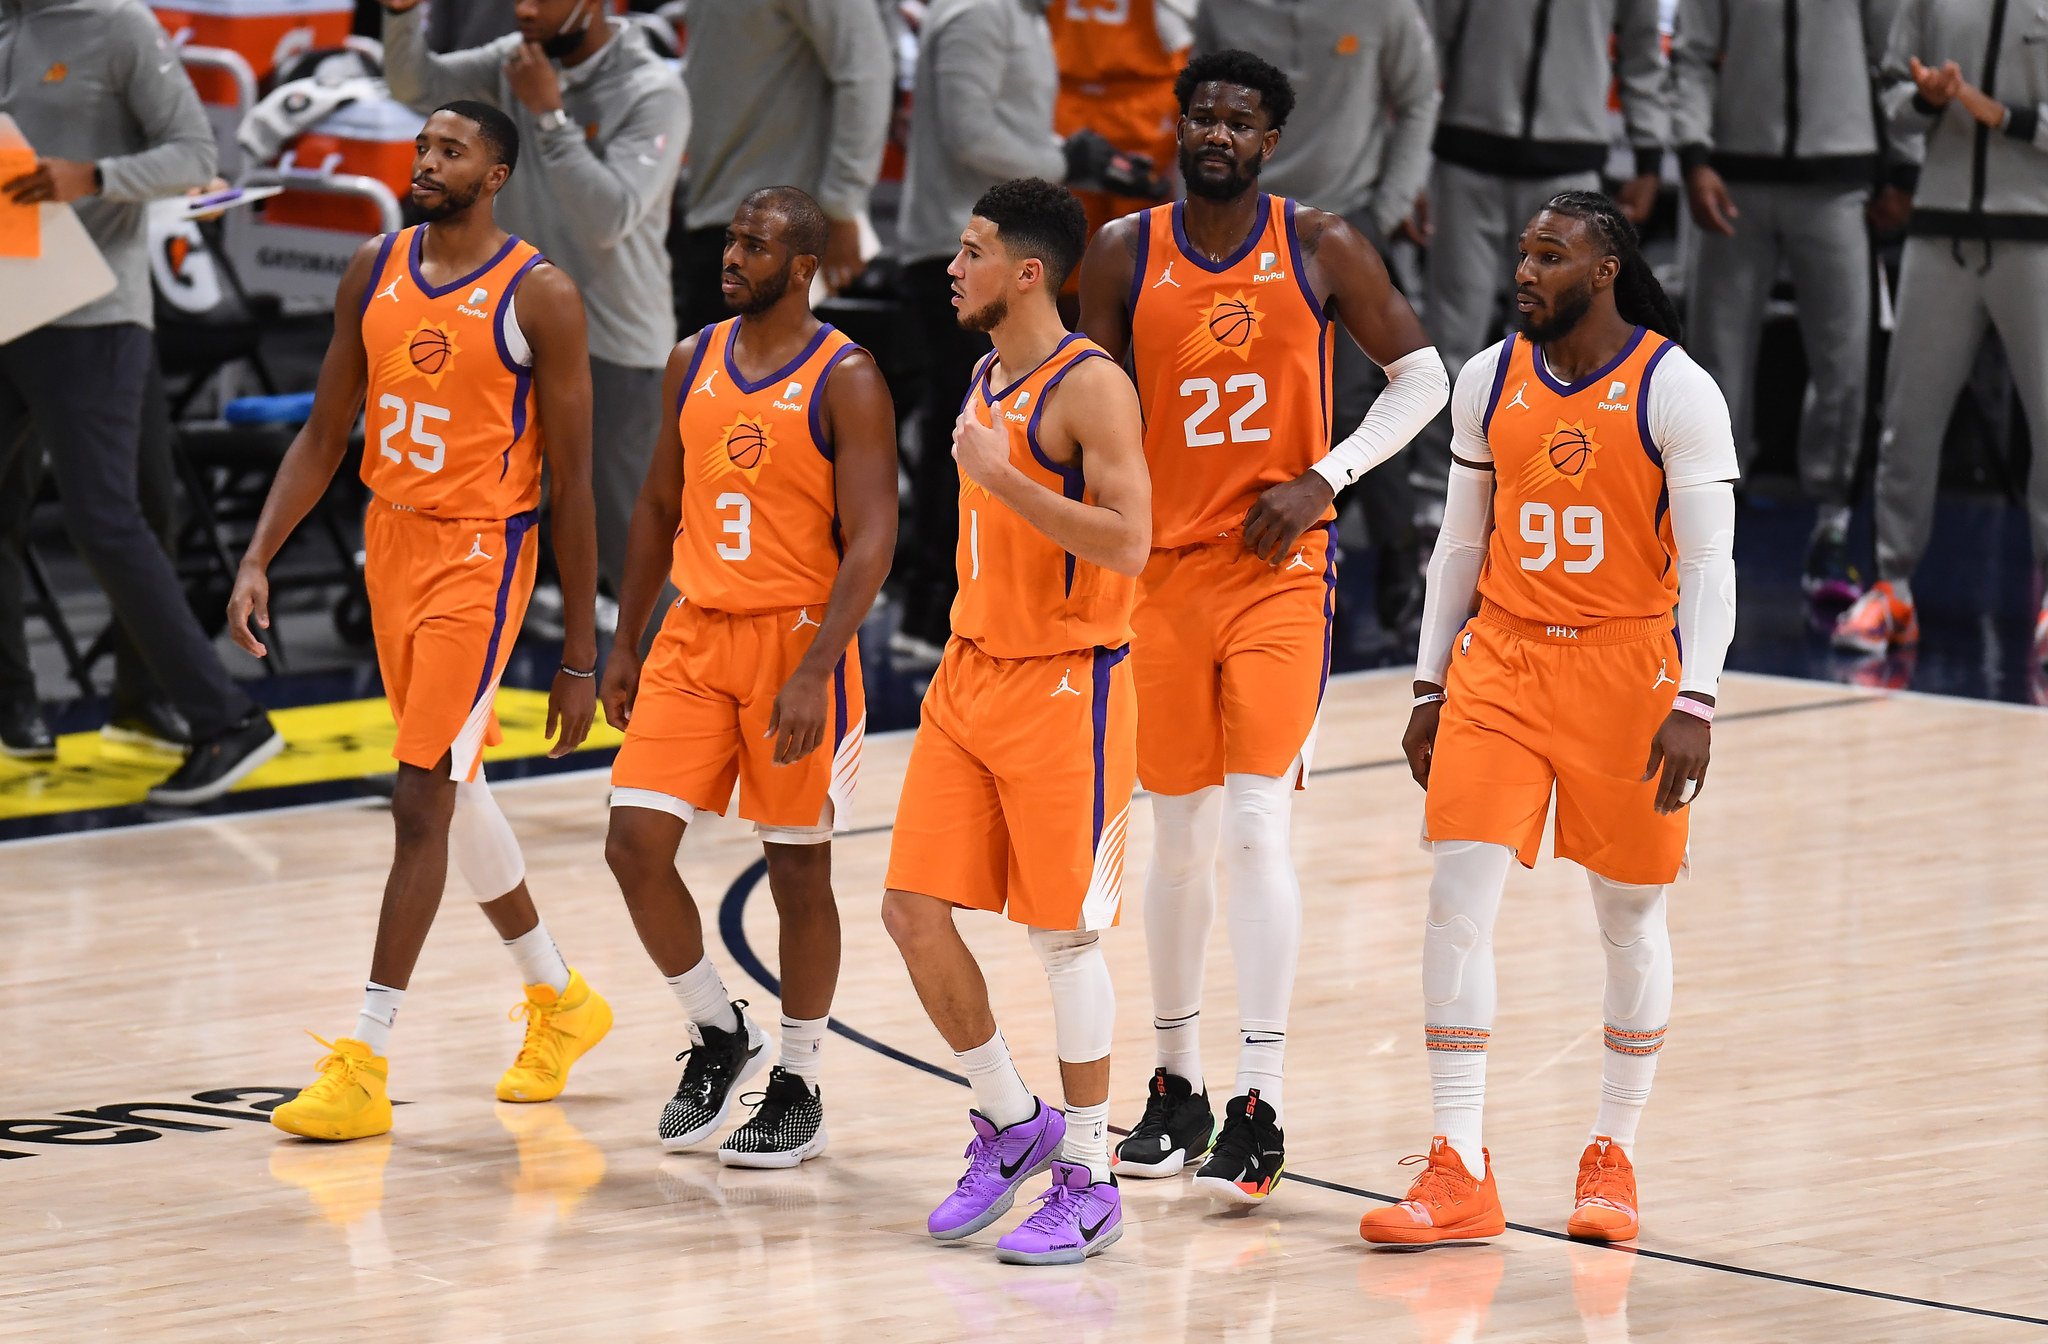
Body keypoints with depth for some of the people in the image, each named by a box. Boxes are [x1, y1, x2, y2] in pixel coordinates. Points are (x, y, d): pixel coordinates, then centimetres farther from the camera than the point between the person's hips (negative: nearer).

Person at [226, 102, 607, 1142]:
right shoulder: (374, 274, 5)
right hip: (392, 543, 7)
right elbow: (324, 437, 10)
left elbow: (570, 484, -10)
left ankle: (365, 1066, -10)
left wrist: (580, 655, -10)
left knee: (422, 797, -11)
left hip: (481, 555, -7)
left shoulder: (538, 296, -12)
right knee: (452, 790, 17)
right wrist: (257, 560, -2)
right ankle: (559, 1000, 35)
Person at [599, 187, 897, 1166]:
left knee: (797, 867, 3)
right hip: (694, 637, 5)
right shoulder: (693, 363, 8)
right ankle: (719, 1034, 17)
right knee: (635, 846, -4)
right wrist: (625, 644, 13)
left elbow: (870, 542, -16)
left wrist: (815, 673, -24)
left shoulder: (845, 381, -11)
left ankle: (798, 1092, 15)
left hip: (796, 640, -5)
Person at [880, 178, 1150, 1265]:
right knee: (914, 911, 3)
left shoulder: (1090, 386, -14)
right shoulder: (987, 380, 13)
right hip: (971, 675, 8)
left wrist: (1003, 479, -26)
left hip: (1063, 686, -8)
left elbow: (1127, 540, -22)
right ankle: (1009, 1123, 20)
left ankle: (1088, 1179, 8)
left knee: (1063, 932, -2)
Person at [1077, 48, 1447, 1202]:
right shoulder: (1126, 256, 2)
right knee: (1178, 839, 10)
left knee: (1257, 829, -12)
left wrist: (1326, 480, -8)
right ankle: (1177, 1085, 24)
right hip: (1165, 571, 2)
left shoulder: (1322, 251, -3)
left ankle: (1260, 1107, -10)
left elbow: (1422, 375, 4)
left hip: (1280, 569, -2)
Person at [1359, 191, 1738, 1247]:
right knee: (1458, 898, -10)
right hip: (1502, 662, 3)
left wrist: (1694, 704, -18)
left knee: (1629, 916, 7)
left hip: (1629, 666, -3)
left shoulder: (1674, 391, -8)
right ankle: (1460, 1177, -9)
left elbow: (1710, 561, -9)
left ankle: (1613, 1159, 23)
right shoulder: (1489, 381, 5)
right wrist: (1430, 686, 11)